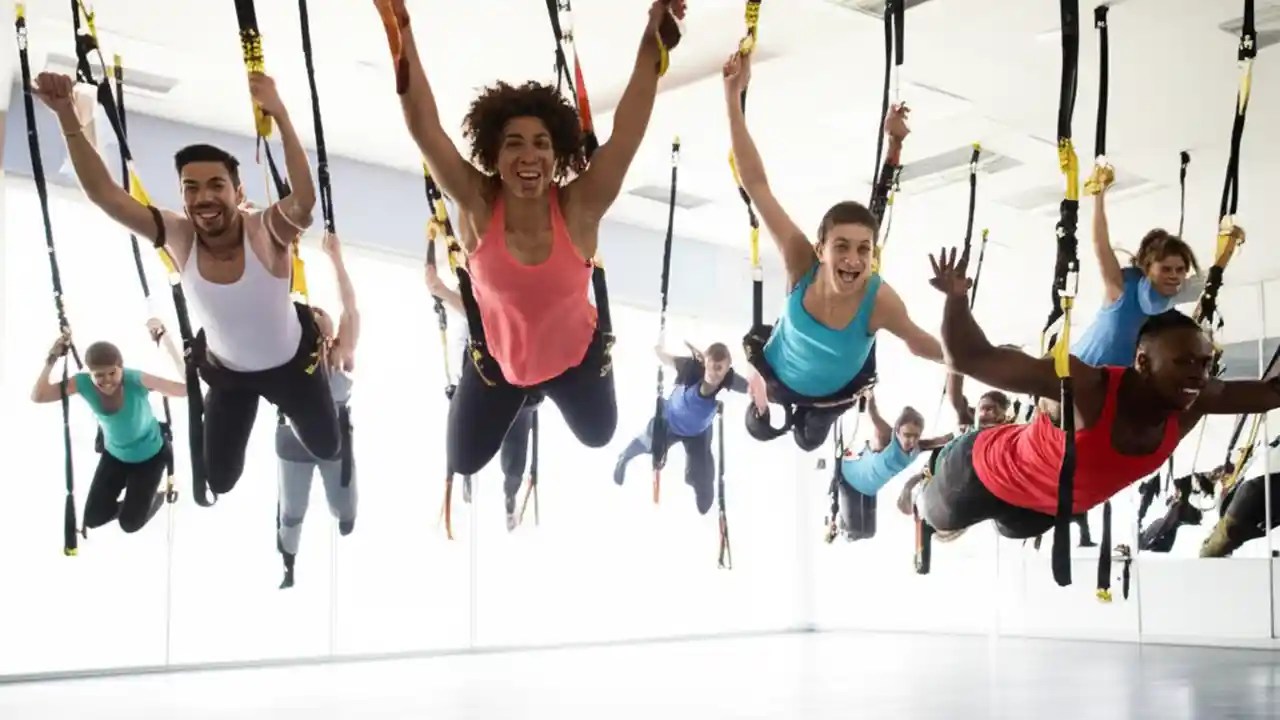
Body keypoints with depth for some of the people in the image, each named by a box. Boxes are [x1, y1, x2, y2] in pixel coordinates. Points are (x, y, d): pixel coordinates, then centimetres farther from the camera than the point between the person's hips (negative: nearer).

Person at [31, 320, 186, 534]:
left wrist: (166, 339, -54)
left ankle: (156, 496, 28)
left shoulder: (137, 380, -36)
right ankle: (135, 495, 32)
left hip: (150, 455, -4)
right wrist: (52, 359, -33)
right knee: (92, 519, 7)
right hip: (115, 454, 4)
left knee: (130, 523, -3)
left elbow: (187, 388, -49)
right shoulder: (83, 382, -24)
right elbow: (38, 396, -22)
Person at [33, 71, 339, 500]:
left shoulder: (267, 232, -34)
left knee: (328, 449, 20)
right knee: (219, 481, 13)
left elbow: (304, 200, -57)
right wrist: (67, 114, -42)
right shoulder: (179, 236, -25)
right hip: (227, 371, 2)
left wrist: (280, 116, -65)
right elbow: (103, 193, -32)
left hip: (291, 363, -2)